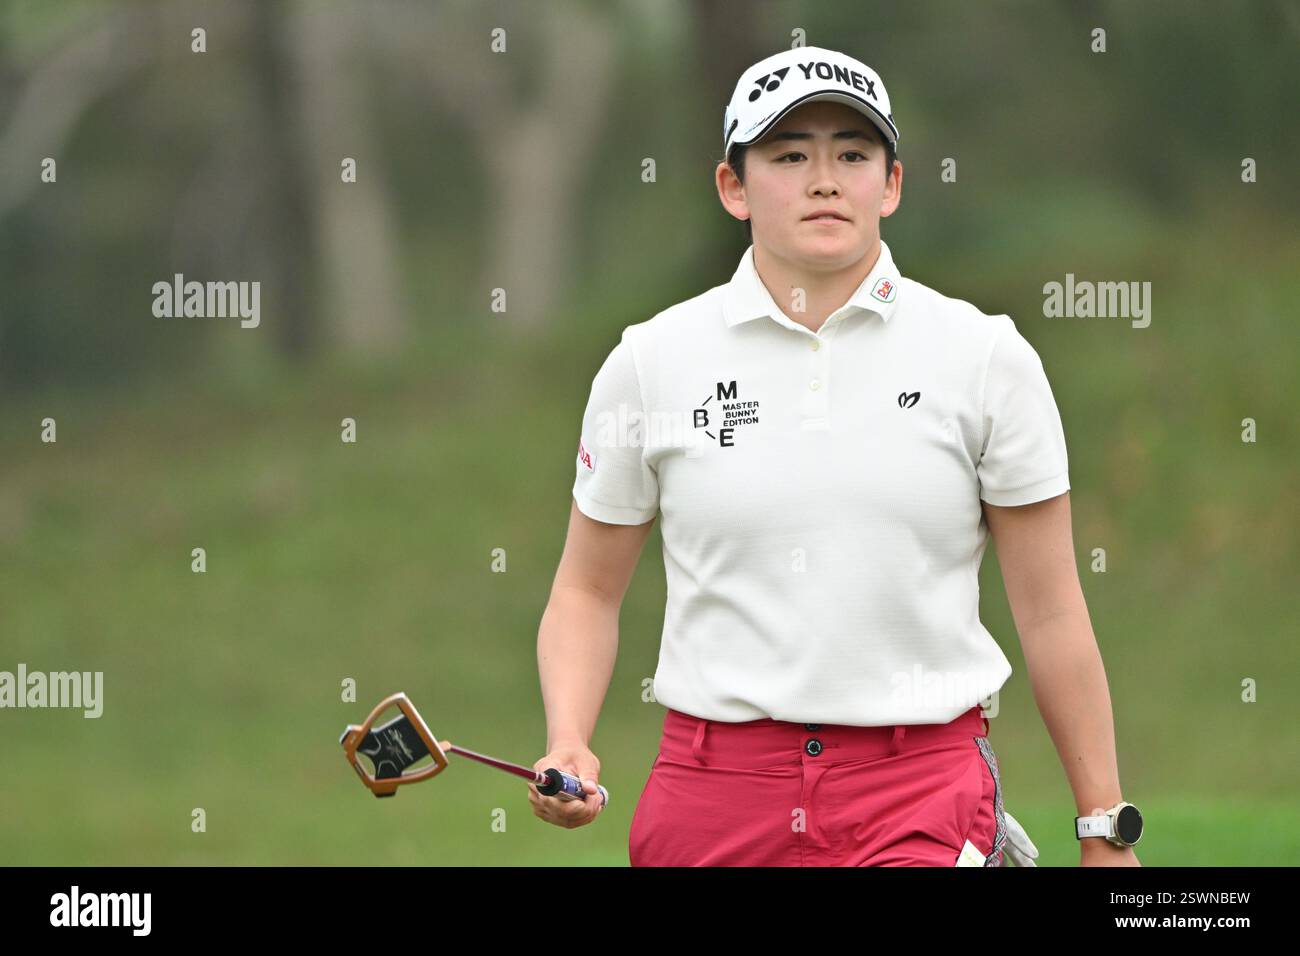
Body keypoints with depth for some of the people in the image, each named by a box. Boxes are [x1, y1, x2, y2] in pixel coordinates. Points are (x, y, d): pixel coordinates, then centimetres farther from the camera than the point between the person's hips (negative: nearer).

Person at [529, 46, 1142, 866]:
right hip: (715, 792, 2)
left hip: (924, 798, -2)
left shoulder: (987, 358, 2)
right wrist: (569, 746, -6)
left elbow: (1051, 612, 5)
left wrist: (1106, 832, 3)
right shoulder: (650, 362, 5)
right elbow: (588, 590, 12)